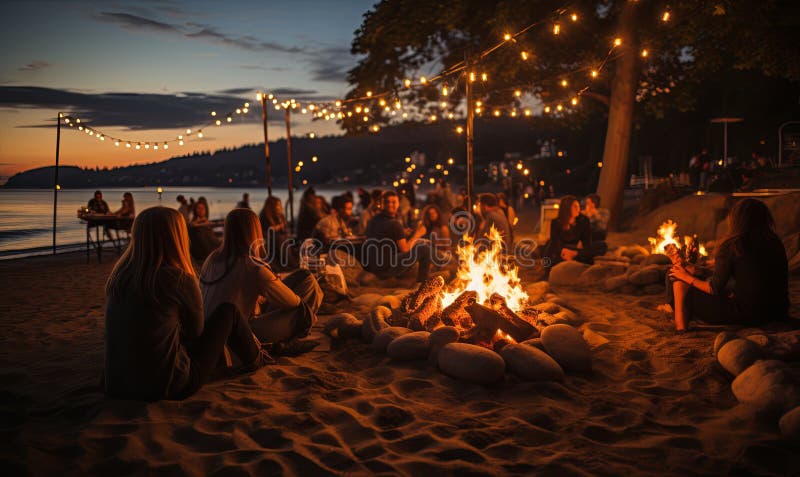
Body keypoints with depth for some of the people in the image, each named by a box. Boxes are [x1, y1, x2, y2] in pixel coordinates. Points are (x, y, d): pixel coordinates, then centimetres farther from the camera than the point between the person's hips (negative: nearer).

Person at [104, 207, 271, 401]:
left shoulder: (120, 275, 1)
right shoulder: (179, 280, -16)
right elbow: (196, 330, 2)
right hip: (168, 388, -6)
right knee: (228, 311, 9)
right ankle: (254, 360, 35)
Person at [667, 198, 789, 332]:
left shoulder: (731, 246, -11)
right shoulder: (776, 244, 5)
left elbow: (714, 289, -7)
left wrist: (688, 277, 9)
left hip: (747, 314, -7)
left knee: (686, 295, 6)